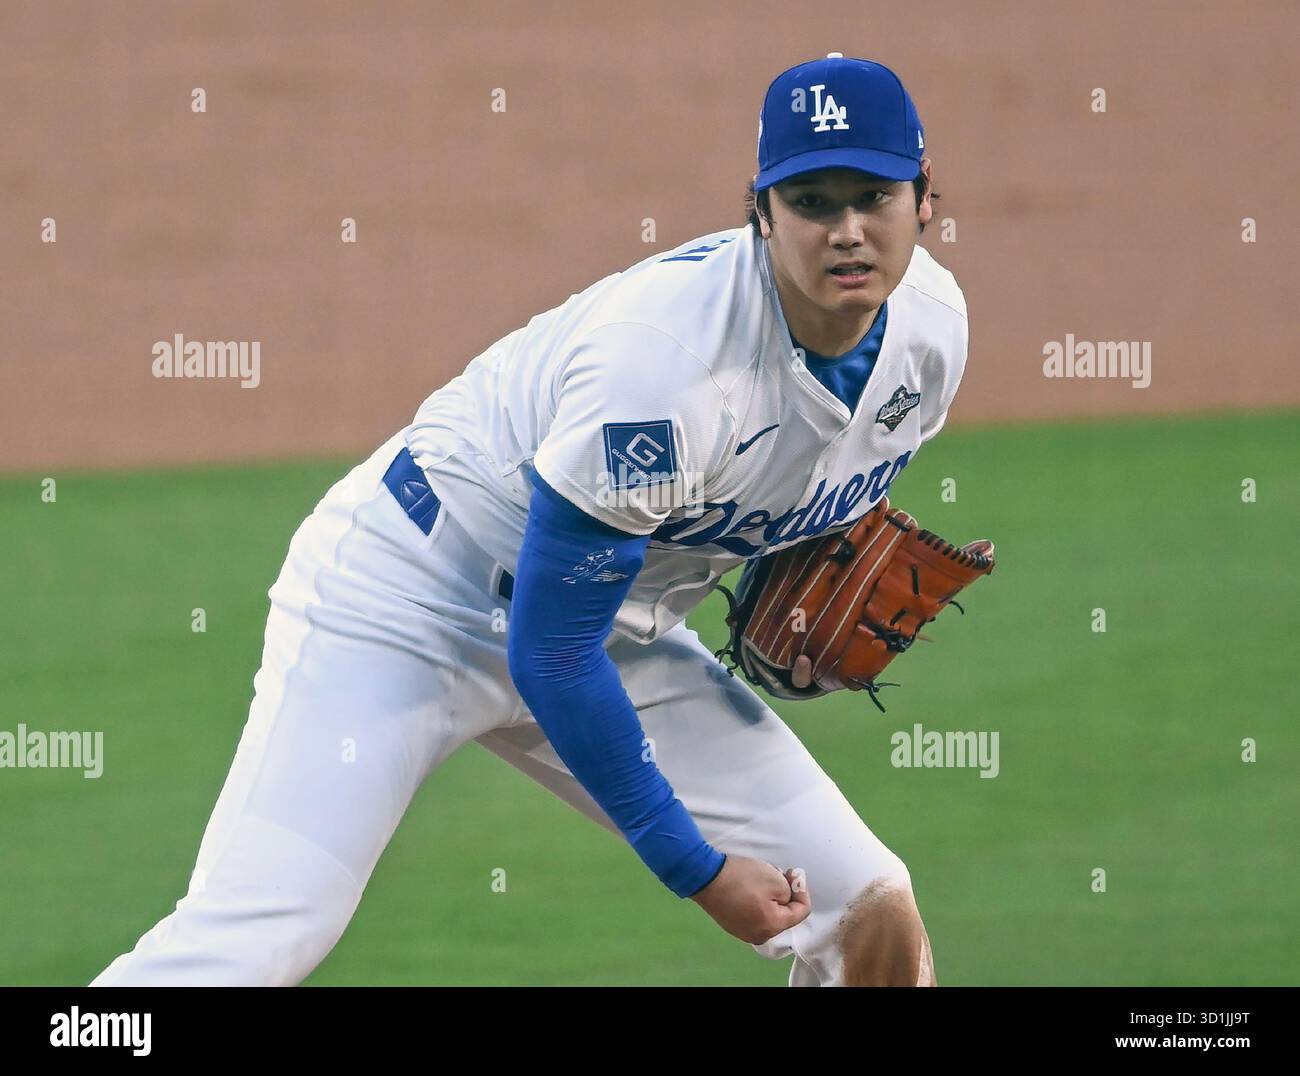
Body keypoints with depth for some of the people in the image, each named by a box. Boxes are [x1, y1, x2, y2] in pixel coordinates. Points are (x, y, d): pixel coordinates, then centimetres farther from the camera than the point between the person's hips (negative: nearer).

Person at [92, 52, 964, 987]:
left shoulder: (934, 323, -8)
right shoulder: (666, 356, -32)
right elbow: (550, 653, -26)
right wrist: (697, 868, -21)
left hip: (616, 626, 7)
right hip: (411, 594, -7)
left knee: (873, 915, -1)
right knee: (244, 945, -23)